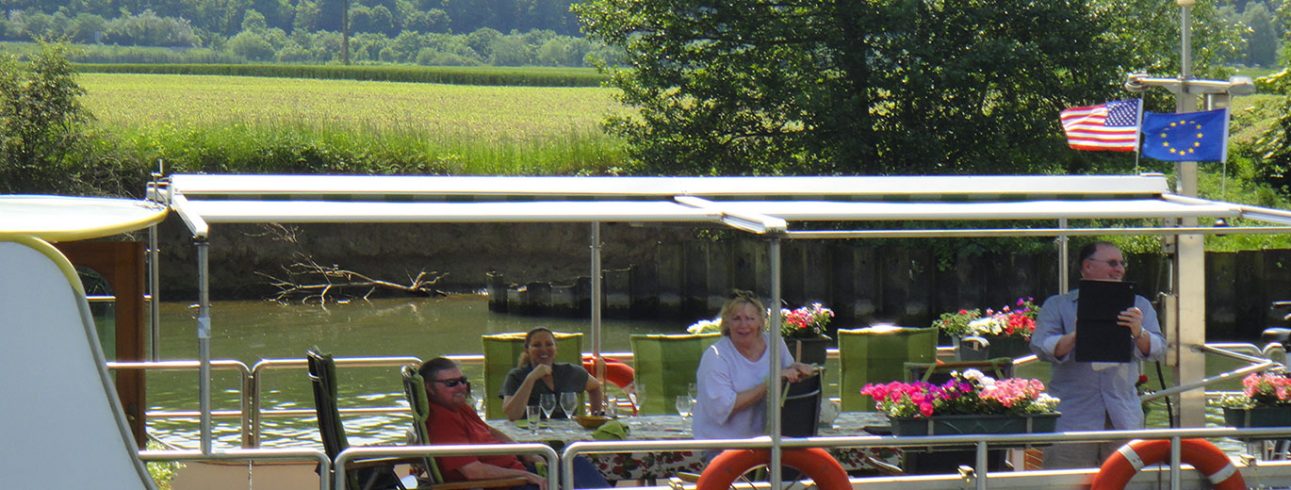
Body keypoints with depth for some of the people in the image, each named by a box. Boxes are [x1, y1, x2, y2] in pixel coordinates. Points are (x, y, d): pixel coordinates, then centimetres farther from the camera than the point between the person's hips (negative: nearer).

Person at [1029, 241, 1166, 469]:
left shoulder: (1138, 306, 17)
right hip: (1072, 421, -2)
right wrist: (1074, 337, -23)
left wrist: (1138, 333, -19)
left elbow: (1157, 349, 3)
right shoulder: (1057, 306, 11)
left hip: (1124, 420, 2)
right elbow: (1041, 347, -5)